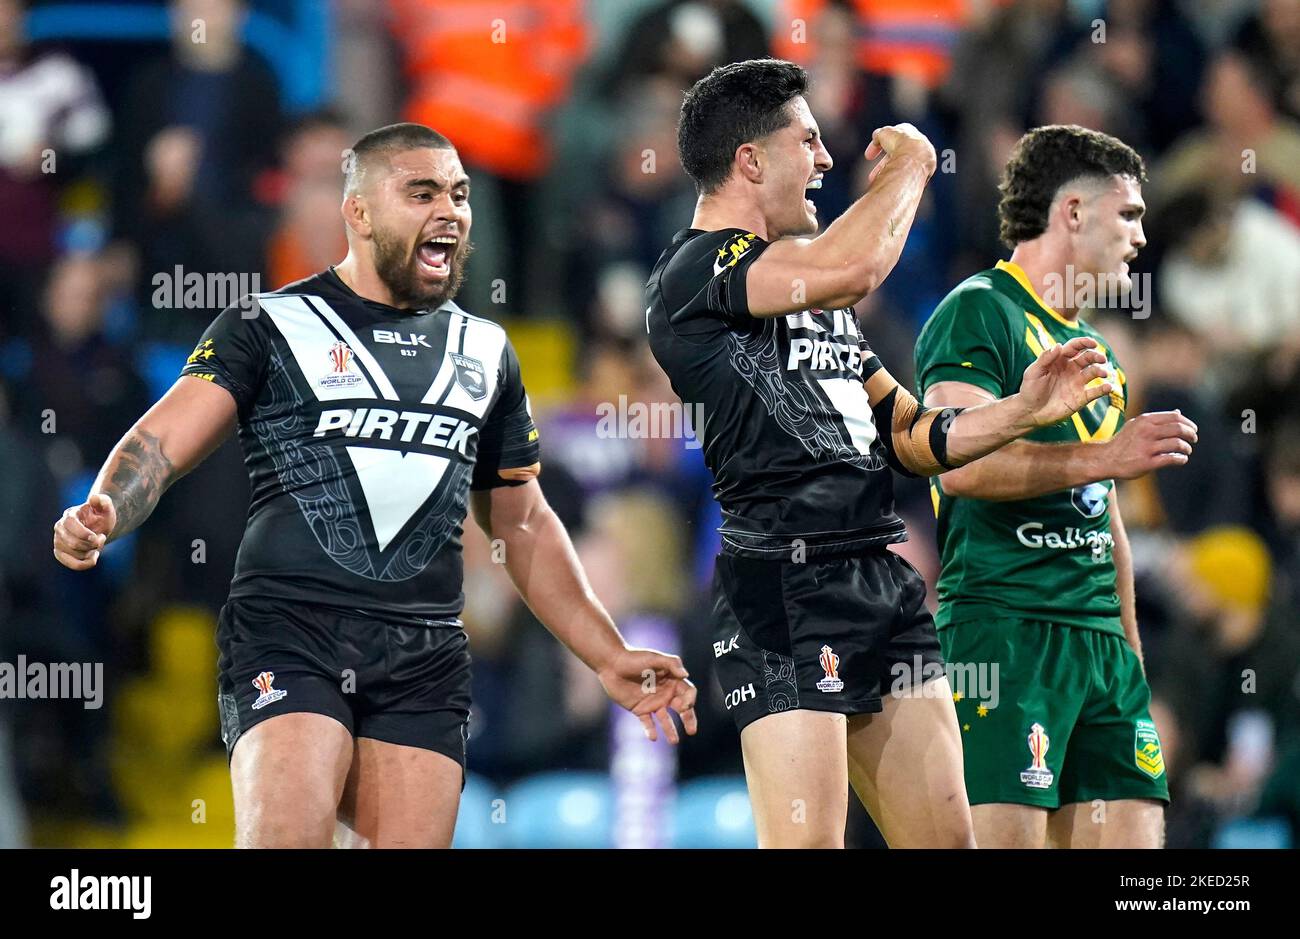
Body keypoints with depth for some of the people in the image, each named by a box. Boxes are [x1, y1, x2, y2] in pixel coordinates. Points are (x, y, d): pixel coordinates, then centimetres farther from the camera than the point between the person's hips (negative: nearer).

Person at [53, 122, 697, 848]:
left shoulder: (485, 352, 19)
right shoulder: (271, 327, 5)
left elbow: (524, 525, 27)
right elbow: (164, 441, -7)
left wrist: (609, 656, 21)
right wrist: (101, 516, -29)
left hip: (426, 659, 4)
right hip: (289, 632, -4)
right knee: (288, 839, -25)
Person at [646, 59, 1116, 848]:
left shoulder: (817, 299, 22)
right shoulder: (695, 271, -6)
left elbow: (907, 438, 22)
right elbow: (854, 268, -24)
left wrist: (1023, 412, 5)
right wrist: (909, 161, -6)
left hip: (883, 578, 9)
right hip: (784, 584, -9)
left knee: (947, 838, 7)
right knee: (809, 844, -13)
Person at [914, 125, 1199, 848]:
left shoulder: (1095, 348, 24)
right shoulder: (979, 312, -3)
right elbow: (960, 462, -19)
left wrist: (1132, 656, 22)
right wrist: (1104, 457, -19)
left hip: (1102, 641, 8)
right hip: (1005, 629, -8)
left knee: (1135, 834, 0)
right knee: (1007, 836, -16)